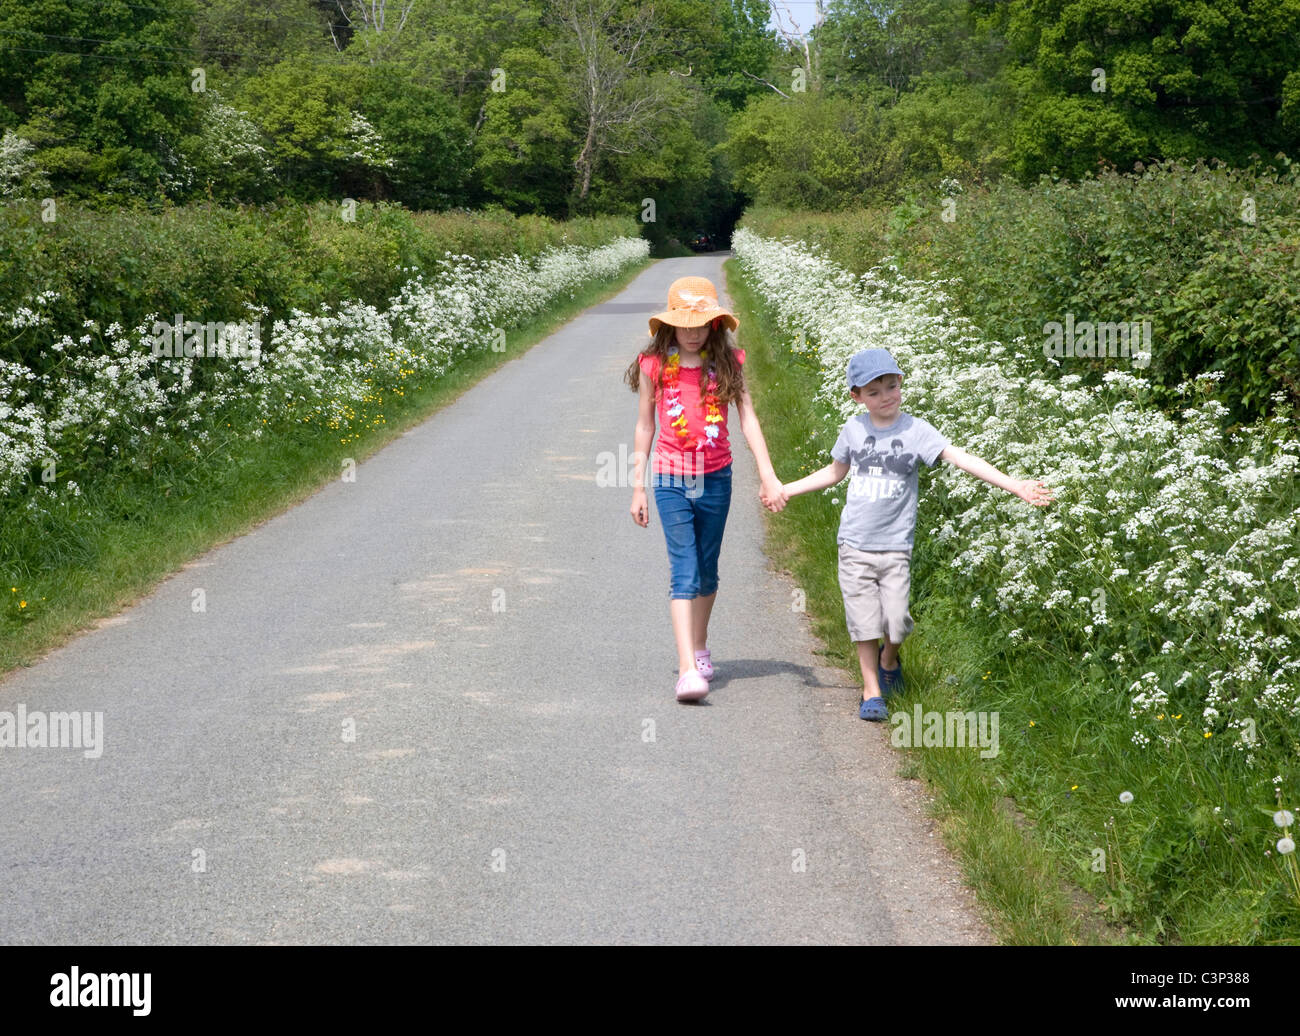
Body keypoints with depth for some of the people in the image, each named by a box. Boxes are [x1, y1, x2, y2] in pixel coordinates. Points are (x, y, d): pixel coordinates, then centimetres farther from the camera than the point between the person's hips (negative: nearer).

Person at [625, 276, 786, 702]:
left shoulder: (726, 363, 0)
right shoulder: (655, 366, -2)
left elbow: (748, 418, -2)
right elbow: (644, 426, 5)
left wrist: (768, 476, -9)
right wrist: (638, 487, 6)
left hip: (716, 478, 2)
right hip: (672, 479, -2)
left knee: (707, 569, 13)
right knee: (684, 571, -11)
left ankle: (700, 647, 33)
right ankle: (687, 668, -17)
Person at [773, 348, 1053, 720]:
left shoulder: (915, 430, -5)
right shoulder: (853, 430, 4)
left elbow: (961, 458, -15)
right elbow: (835, 472, 22)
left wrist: (1013, 485, -25)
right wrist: (785, 490, 26)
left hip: (895, 546, -1)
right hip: (855, 545, 2)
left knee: (896, 621, -7)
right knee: (864, 620, 0)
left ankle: (889, 660, 27)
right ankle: (872, 691, 15)